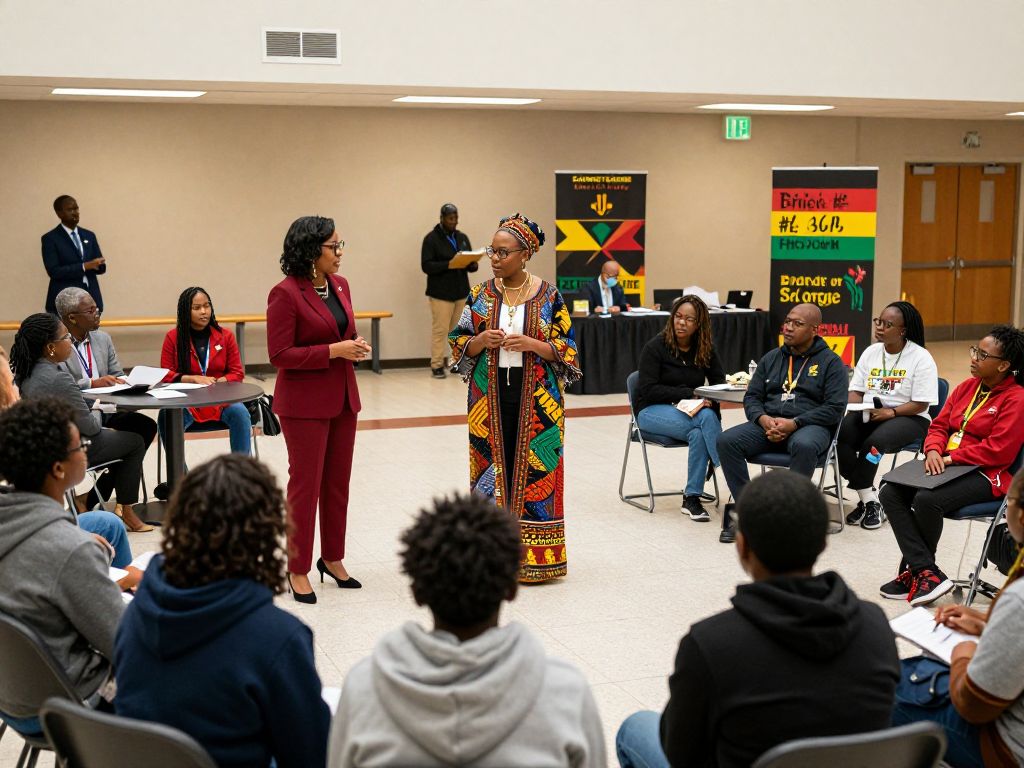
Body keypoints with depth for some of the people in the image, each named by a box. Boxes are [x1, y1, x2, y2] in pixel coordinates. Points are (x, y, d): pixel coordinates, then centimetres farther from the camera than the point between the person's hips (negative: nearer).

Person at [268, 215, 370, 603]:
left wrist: (356, 345, -2)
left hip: (342, 397, 7)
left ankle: (332, 558, 29)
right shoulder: (285, 294, -15)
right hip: (305, 403, -7)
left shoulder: (340, 285, 7)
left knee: (338, 482, 14)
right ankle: (298, 570, 13)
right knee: (306, 484, 1)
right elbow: (279, 354, -17)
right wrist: (333, 351, -21)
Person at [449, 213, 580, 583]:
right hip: (490, 397, 2)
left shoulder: (549, 296, -2)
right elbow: (459, 345, 8)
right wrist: (481, 340, -13)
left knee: (535, 469, 0)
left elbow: (567, 350, -2)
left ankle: (532, 555, 10)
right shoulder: (481, 295, 4)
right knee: (492, 466, 3)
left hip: (536, 400, -2)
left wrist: (531, 344, -18)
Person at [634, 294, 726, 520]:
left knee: (698, 433, -34)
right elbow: (647, 389, -14)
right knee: (706, 418, -33)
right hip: (652, 410, -4)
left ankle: (692, 498, -29)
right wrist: (689, 394, -19)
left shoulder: (705, 349, 5)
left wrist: (708, 401, -12)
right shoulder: (655, 347, -8)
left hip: (689, 411, 4)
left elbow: (720, 384, 9)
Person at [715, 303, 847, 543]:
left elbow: (835, 408, -7)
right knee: (727, 440, -22)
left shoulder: (831, 362, 3)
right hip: (768, 423, 4)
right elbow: (751, 397, 15)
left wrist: (794, 424, -17)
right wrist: (763, 419, -9)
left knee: (804, 446, -41)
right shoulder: (771, 359, 18)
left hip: (810, 426, -4)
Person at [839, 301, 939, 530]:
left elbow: (921, 404, -11)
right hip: (868, 414, 5)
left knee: (873, 442, -36)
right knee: (841, 436, -28)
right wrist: (856, 406, -10)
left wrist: (890, 412, -22)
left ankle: (867, 500, -16)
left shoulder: (921, 358, -6)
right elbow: (855, 390, 12)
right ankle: (870, 500, -20)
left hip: (908, 418, -5)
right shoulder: (871, 352, 11)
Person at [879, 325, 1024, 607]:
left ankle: (913, 572, -6)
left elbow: (998, 450, -18)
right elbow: (939, 425, 15)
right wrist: (933, 450, -7)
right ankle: (926, 573, -20)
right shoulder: (967, 387, 13)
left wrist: (951, 458, -16)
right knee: (889, 493, -13)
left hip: (987, 474, -8)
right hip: (947, 464, 8)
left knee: (926, 500, -31)